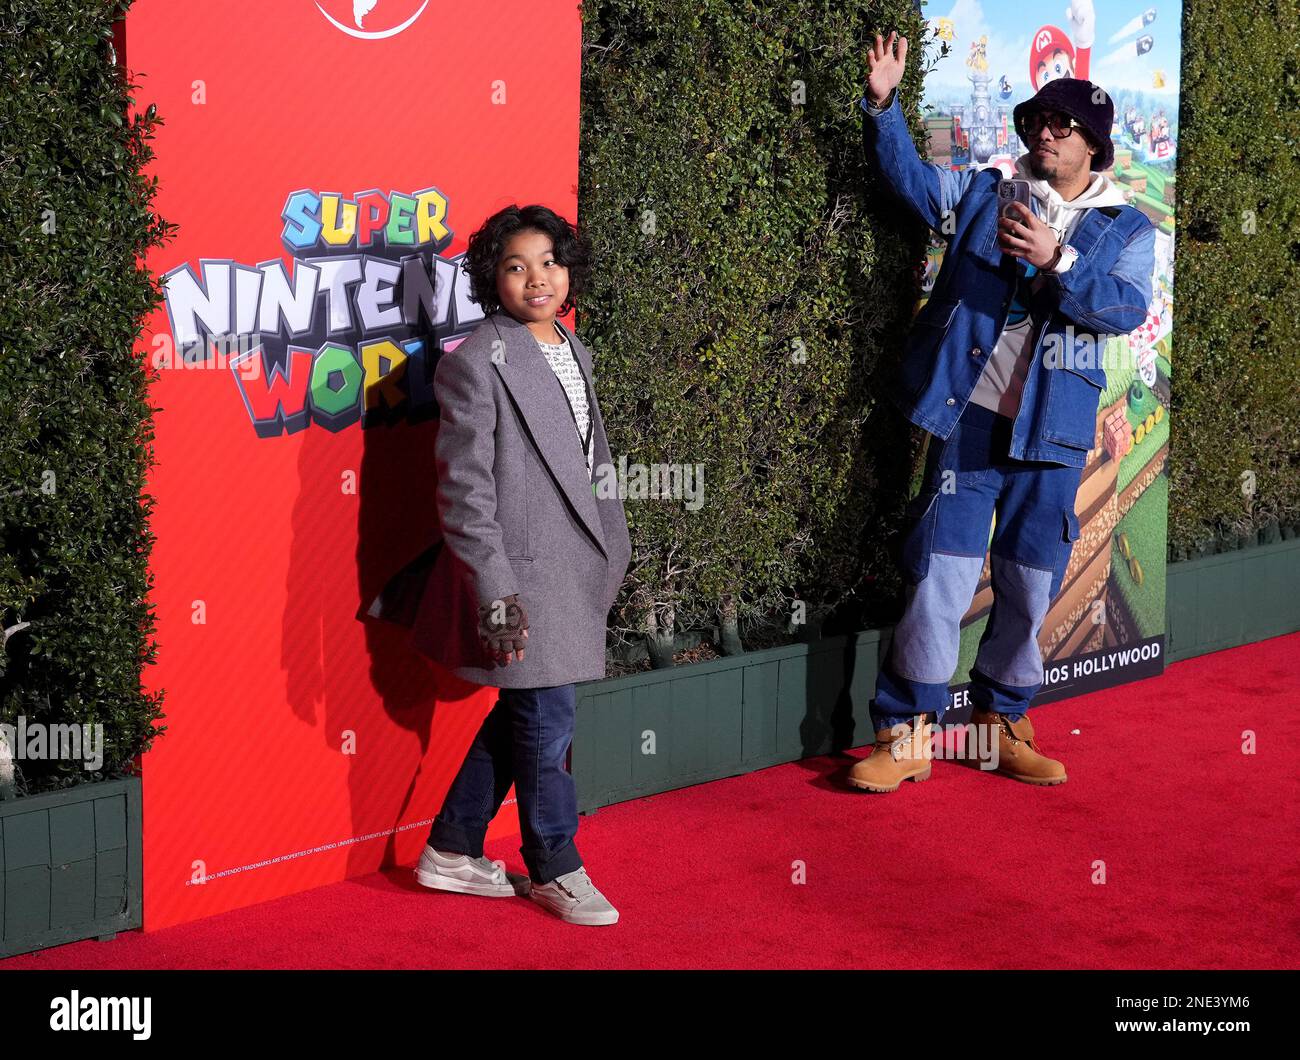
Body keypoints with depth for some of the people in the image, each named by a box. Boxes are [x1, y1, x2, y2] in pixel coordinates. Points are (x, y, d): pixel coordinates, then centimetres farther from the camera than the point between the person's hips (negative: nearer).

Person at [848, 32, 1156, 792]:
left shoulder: (1127, 230, 7)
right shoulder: (984, 193, 11)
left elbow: (1128, 307, -7)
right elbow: (910, 175, 9)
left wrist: (1057, 260, -20)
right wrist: (884, 105, -6)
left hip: (1052, 434, 1)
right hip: (969, 417, -1)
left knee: (1032, 586, 8)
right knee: (940, 576, -6)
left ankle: (1001, 725, 25)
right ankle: (908, 735, 3)